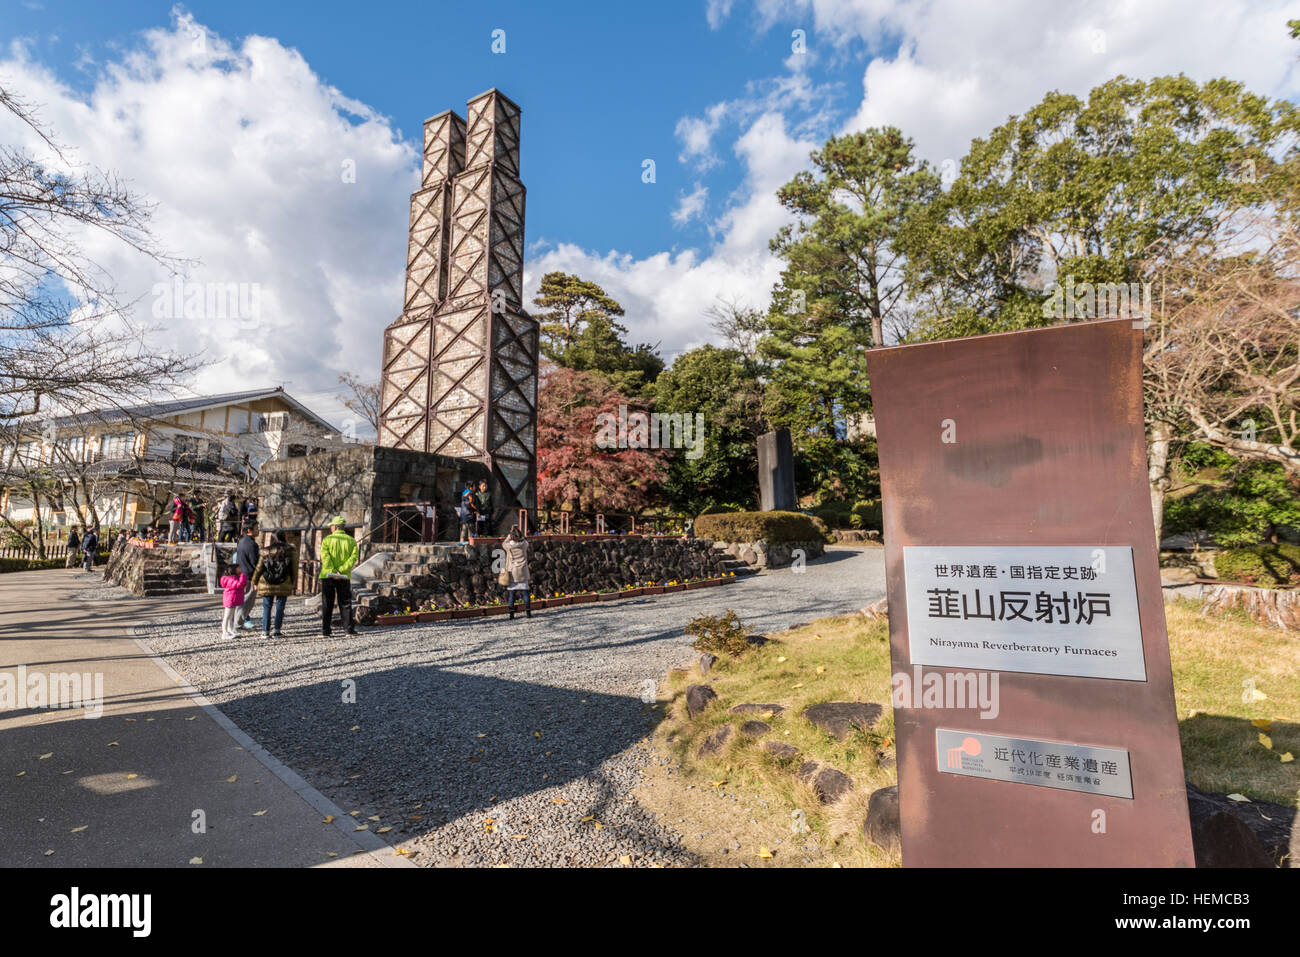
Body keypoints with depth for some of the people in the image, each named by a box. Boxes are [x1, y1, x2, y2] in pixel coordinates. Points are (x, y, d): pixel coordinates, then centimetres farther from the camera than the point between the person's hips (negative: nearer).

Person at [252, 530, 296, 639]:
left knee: (266, 607, 10)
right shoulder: (290, 551, -3)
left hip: (267, 585, 0)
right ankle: (276, 631, 8)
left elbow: (259, 568, 1)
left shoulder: (267, 551, -4)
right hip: (283, 585, 0)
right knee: (280, 607, 8)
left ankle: (265, 631, 12)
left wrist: (255, 582, 14)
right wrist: (292, 584, 10)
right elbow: (294, 569, 0)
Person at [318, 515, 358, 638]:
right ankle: (349, 629, 4)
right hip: (344, 577, 1)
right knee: (345, 604, 7)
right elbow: (353, 557, -9)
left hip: (327, 576, -1)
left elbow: (325, 556, -15)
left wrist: (332, 571, -19)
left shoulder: (327, 539, 0)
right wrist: (342, 570, -13)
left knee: (327, 605, 6)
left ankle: (325, 631, 7)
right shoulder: (351, 540, 4)